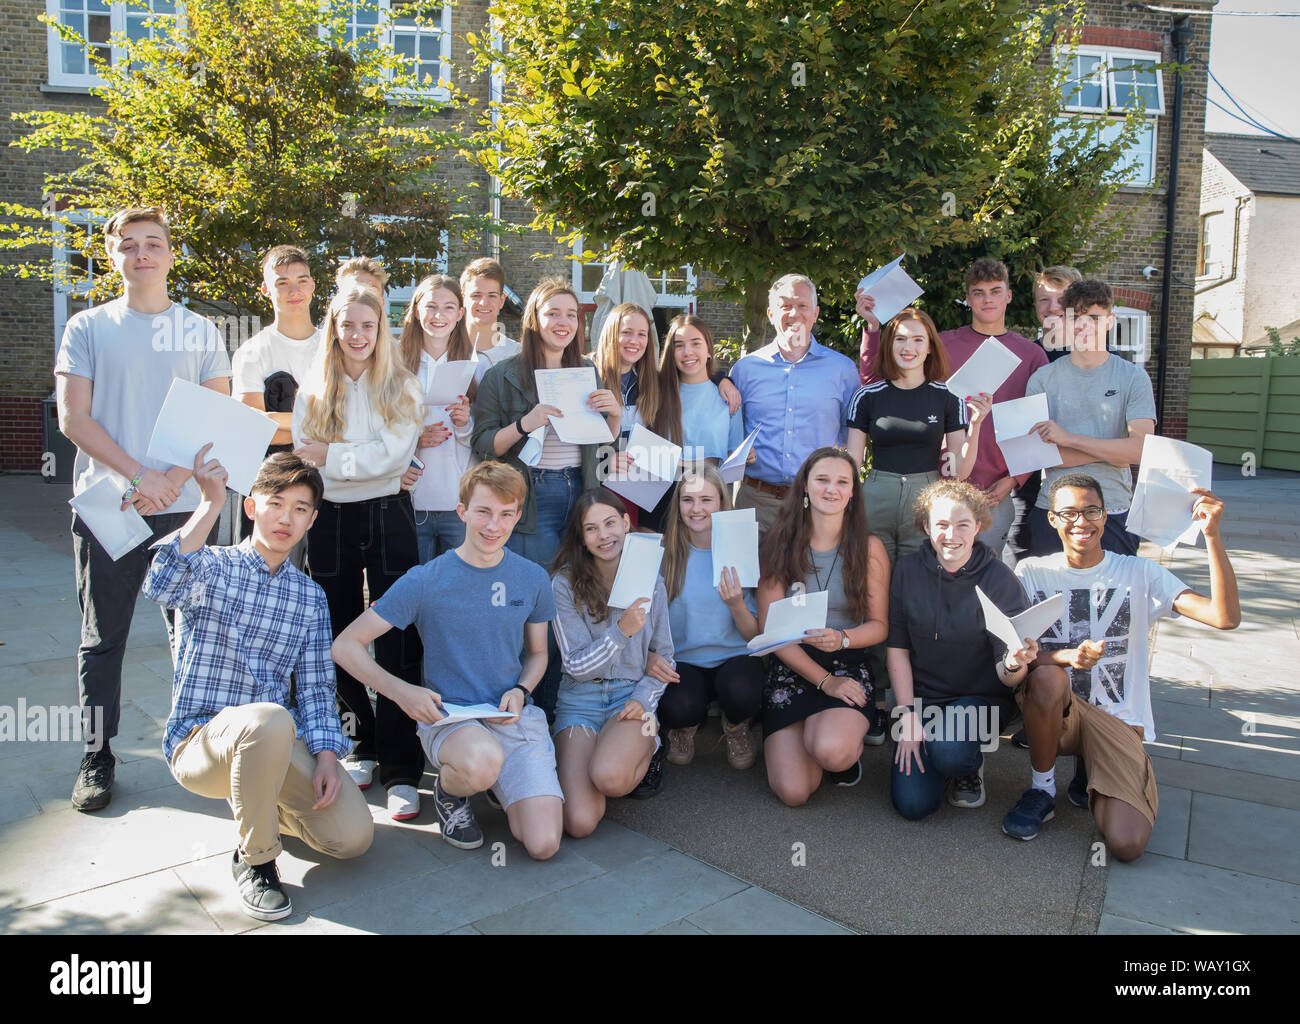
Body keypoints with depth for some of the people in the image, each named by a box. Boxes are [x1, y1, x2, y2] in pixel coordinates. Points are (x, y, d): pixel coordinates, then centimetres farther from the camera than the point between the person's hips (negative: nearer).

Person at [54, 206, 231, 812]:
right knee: (102, 639, 6)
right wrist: (138, 476, -13)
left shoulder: (200, 331, 9)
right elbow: (73, 418, 0)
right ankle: (96, 759, 17)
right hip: (105, 507, 0)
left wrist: (175, 478, -12)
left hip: (185, 508, 1)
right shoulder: (88, 328, 7)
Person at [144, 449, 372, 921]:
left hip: (276, 741, 4)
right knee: (270, 720, -39)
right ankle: (254, 858, -12)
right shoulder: (212, 568, -1)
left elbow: (315, 688, 7)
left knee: (353, 835, -15)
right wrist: (211, 505, -30)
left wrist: (326, 754, -8)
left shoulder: (310, 598, 11)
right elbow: (161, 587, -27)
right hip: (198, 740, -4)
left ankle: (258, 800, 17)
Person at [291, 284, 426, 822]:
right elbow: (302, 463, 2)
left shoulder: (401, 387, 4)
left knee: (397, 644, -7)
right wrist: (369, 465, -11)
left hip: (388, 519, -3)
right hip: (331, 521, 3)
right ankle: (363, 745, 24)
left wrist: (330, 456, -9)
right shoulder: (312, 392, 11)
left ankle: (401, 770, -2)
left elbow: (392, 454, -9)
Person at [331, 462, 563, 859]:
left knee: (544, 845, -17)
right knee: (483, 761, -40)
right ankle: (449, 792, -1)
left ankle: (500, 786, 17)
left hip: (515, 717, 3)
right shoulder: (425, 581, -7)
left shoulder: (533, 579, 4)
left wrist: (520, 691, -4)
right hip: (448, 716, -2)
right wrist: (401, 691, -19)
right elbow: (345, 646, -4)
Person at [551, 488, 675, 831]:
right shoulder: (565, 584, -4)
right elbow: (577, 666, -6)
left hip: (633, 696, 0)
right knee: (579, 823, -20)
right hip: (579, 702, 0)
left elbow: (664, 656, 12)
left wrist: (644, 698, -7)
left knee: (609, 776, -34)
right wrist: (622, 631, -22)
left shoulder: (650, 580, 5)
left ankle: (648, 746, 3)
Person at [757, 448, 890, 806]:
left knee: (832, 752, -33)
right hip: (790, 668, 1)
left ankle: (850, 744, 7)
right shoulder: (779, 545, -1)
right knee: (793, 792, -15)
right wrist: (824, 680, -11)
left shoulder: (869, 548, 1)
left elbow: (879, 625, 3)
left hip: (849, 668, 0)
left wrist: (842, 639, -20)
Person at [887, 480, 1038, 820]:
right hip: (923, 697, 2)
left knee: (948, 751, -34)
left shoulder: (1001, 580, -12)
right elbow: (897, 648, -3)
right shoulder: (908, 571, -6)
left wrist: (1014, 665, -38)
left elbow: (1006, 678, -14)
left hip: (982, 699, -2)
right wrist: (908, 714, -11)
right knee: (912, 803, -14)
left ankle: (970, 767, 4)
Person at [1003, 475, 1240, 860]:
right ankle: (1042, 788, -11)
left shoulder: (1139, 573, 0)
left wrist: (1212, 535, -23)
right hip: (1054, 710, 0)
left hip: (1119, 718, 0)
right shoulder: (1032, 573, 0)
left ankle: (1092, 778, 14)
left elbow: (1225, 617, -13)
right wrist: (1067, 657, -30)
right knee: (1048, 676, -37)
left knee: (1127, 844, -21)